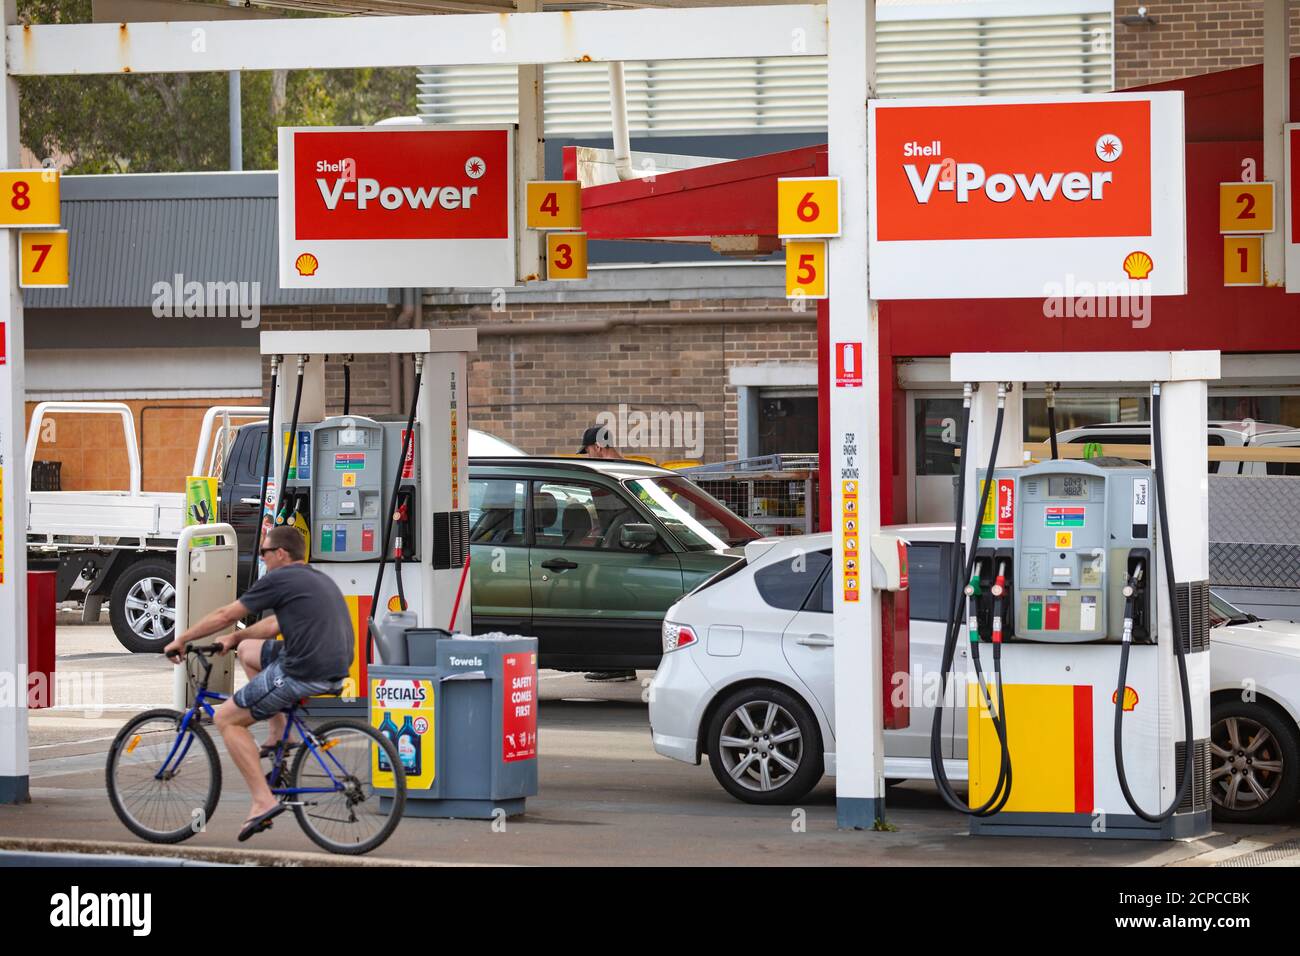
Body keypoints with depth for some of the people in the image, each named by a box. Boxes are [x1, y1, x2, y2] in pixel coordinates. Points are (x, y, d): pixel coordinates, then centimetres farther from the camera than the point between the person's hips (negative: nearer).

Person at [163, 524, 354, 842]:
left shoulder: (279, 579, -5)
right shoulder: (318, 580, 21)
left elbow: (225, 615, 2)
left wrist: (181, 640, 14)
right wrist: (234, 638, 36)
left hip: (304, 673, -9)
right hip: (336, 669, 9)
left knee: (226, 718, 4)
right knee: (248, 650, 28)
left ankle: (263, 800, -6)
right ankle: (278, 736, 24)